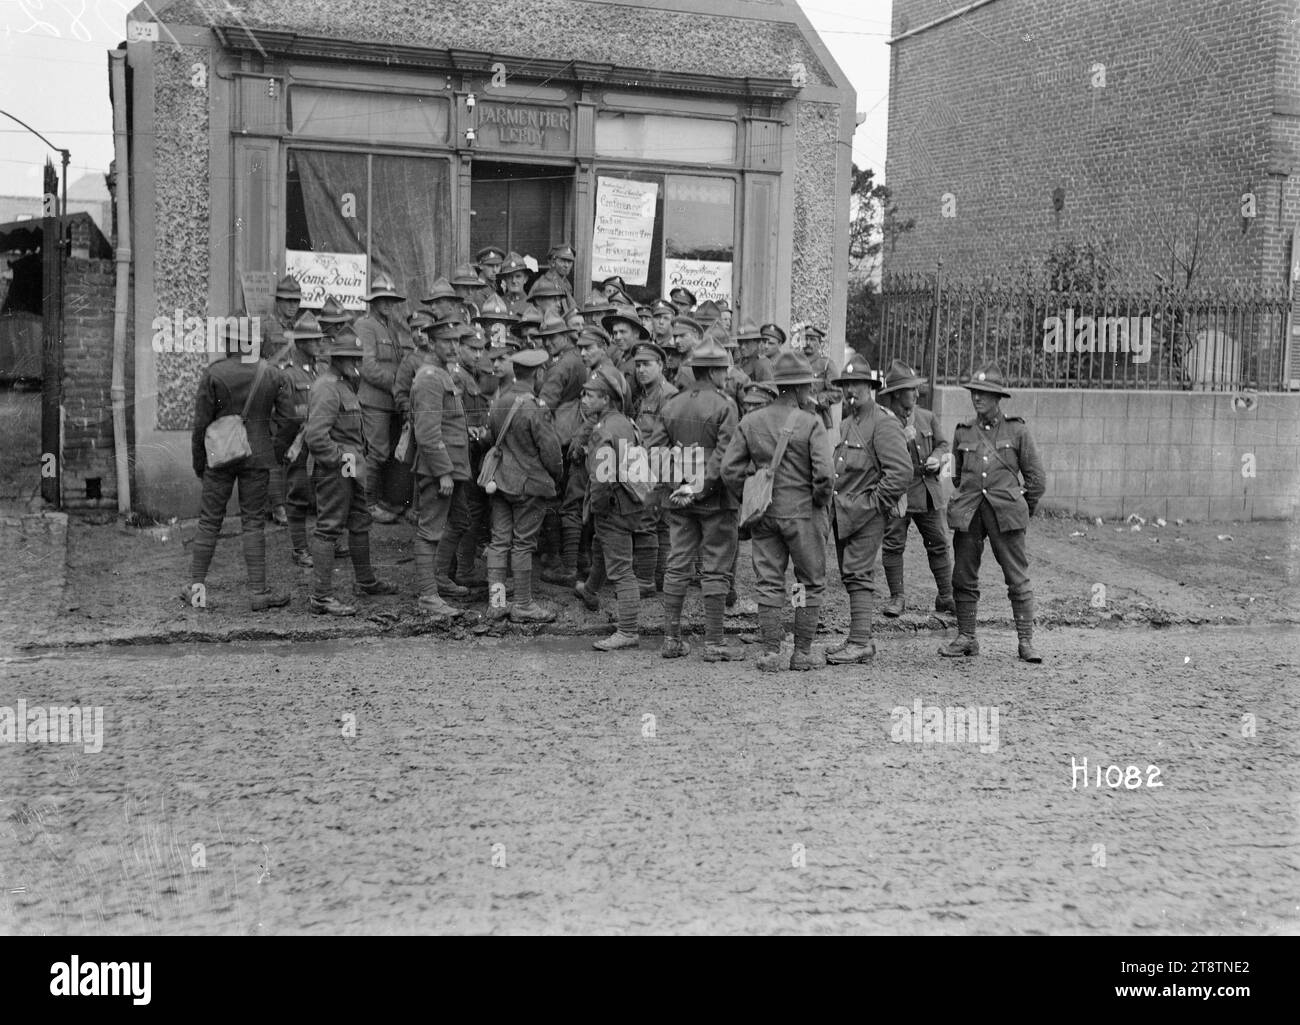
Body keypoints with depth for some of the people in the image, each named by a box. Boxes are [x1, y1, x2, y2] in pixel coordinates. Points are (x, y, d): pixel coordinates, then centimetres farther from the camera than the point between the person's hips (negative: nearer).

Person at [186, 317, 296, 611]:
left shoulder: (213, 374, -8)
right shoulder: (273, 375, -2)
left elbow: (201, 424, -5)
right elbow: (288, 420, -2)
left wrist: (198, 463, 6)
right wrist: (275, 455, 9)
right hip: (258, 458, 1)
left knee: (209, 521, 9)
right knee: (253, 523, 6)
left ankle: (197, 587, 13)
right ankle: (258, 592, 6)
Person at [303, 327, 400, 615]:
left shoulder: (345, 384, 16)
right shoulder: (326, 387, -18)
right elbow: (315, 437, -26)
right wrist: (340, 459, -19)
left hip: (351, 468, 11)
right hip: (334, 472, -11)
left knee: (360, 523, 21)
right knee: (329, 529, -7)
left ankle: (367, 581, 37)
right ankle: (321, 597, -3)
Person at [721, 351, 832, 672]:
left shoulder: (750, 422, 2)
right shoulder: (811, 423, -10)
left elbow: (729, 469, -1)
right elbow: (823, 473, -17)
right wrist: (820, 501, 0)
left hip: (764, 514, 3)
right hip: (802, 513, -3)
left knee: (769, 584, 9)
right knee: (811, 583, 10)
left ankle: (771, 654, 8)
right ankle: (802, 653, 12)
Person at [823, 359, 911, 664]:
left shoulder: (884, 424, -11)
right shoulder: (846, 424, 17)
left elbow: (902, 471, -20)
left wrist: (873, 502, -16)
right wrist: (836, 504, 15)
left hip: (866, 513, -9)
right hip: (843, 513, 9)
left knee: (858, 575, -10)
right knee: (849, 576, 11)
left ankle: (861, 644, -8)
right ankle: (858, 638, 18)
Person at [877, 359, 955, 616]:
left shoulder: (927, 417, 9)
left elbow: (943, 444, 19)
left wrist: (937, 458, -1)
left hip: (928, 491, 5)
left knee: (938, 544, 7)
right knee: (893, 544, -3)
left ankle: (946, 597, 18)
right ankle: (896, 597, 10)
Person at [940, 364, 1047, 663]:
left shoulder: (1017, 431, 3)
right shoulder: (963, 432, 10)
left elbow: (1036, 477, 10)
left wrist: (1024, 511, 14)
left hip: (1006, 514, -3)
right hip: (968, 514, 3)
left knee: (1018, 579, -2)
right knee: (963, 578, 5)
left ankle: (1026, 641, 4)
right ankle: (966, 638, 15)